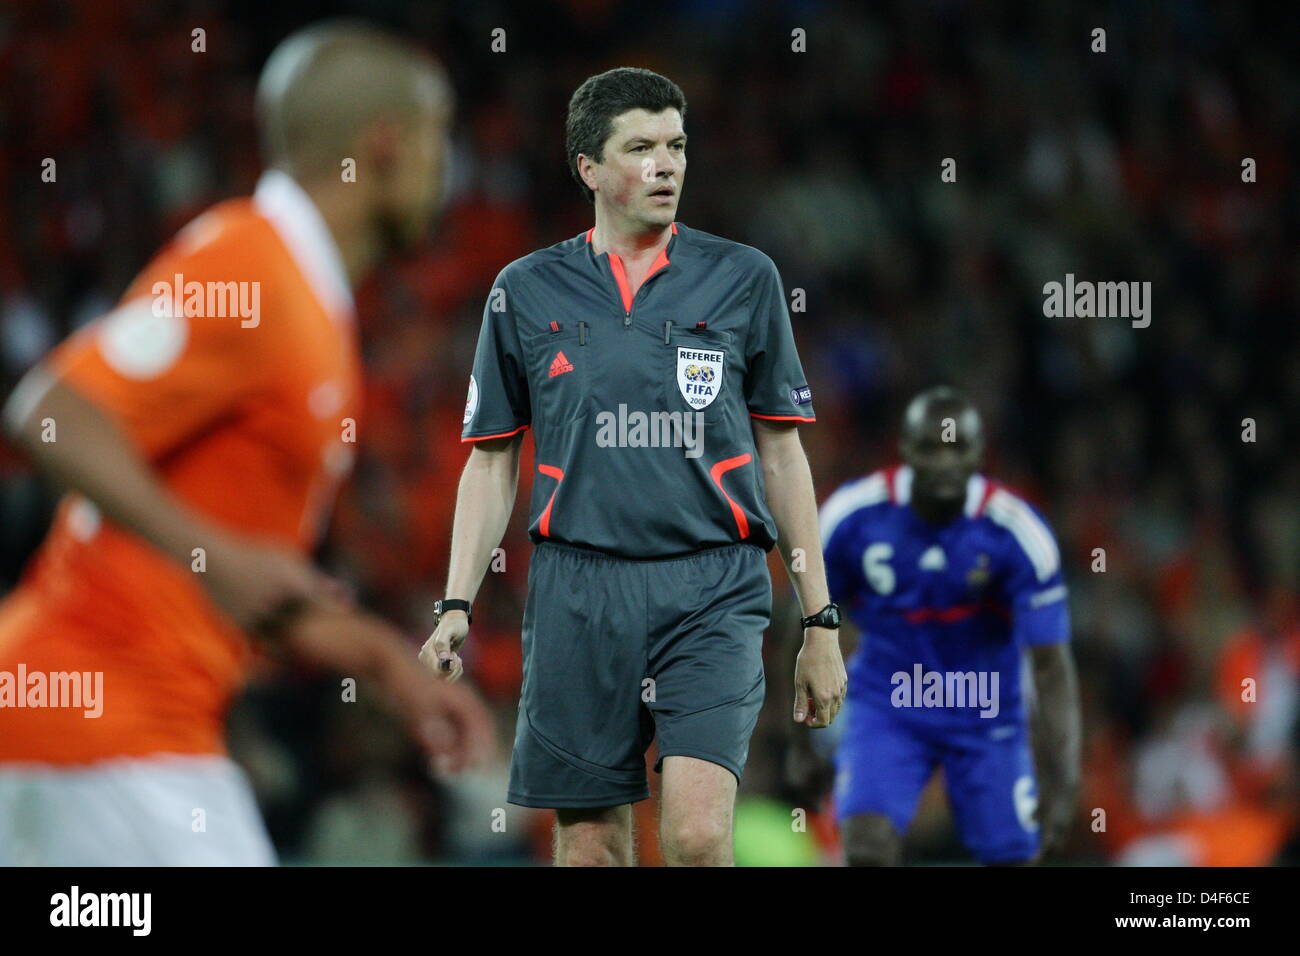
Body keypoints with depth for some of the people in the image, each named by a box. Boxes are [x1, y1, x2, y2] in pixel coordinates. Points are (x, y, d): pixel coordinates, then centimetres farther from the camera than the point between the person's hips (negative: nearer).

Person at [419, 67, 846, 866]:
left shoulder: (743, 278, 7)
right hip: (577, 589, 1)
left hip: (712, 589, -1)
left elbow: (782, 451, 10)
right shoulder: (526, 292, 9)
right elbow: (492, 462, 13)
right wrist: (457, 605, 2)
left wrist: (821, 623, 8)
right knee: (591, 846, 4)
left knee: (697, 835, -19)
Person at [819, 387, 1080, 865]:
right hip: (885, 706, 0)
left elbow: (1051, 667, -20)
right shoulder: (853, 515, -16)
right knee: (867, 850, -21)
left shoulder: (1017, 531, -20)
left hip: (986, 714, 0)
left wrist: (1061, 782, -27)